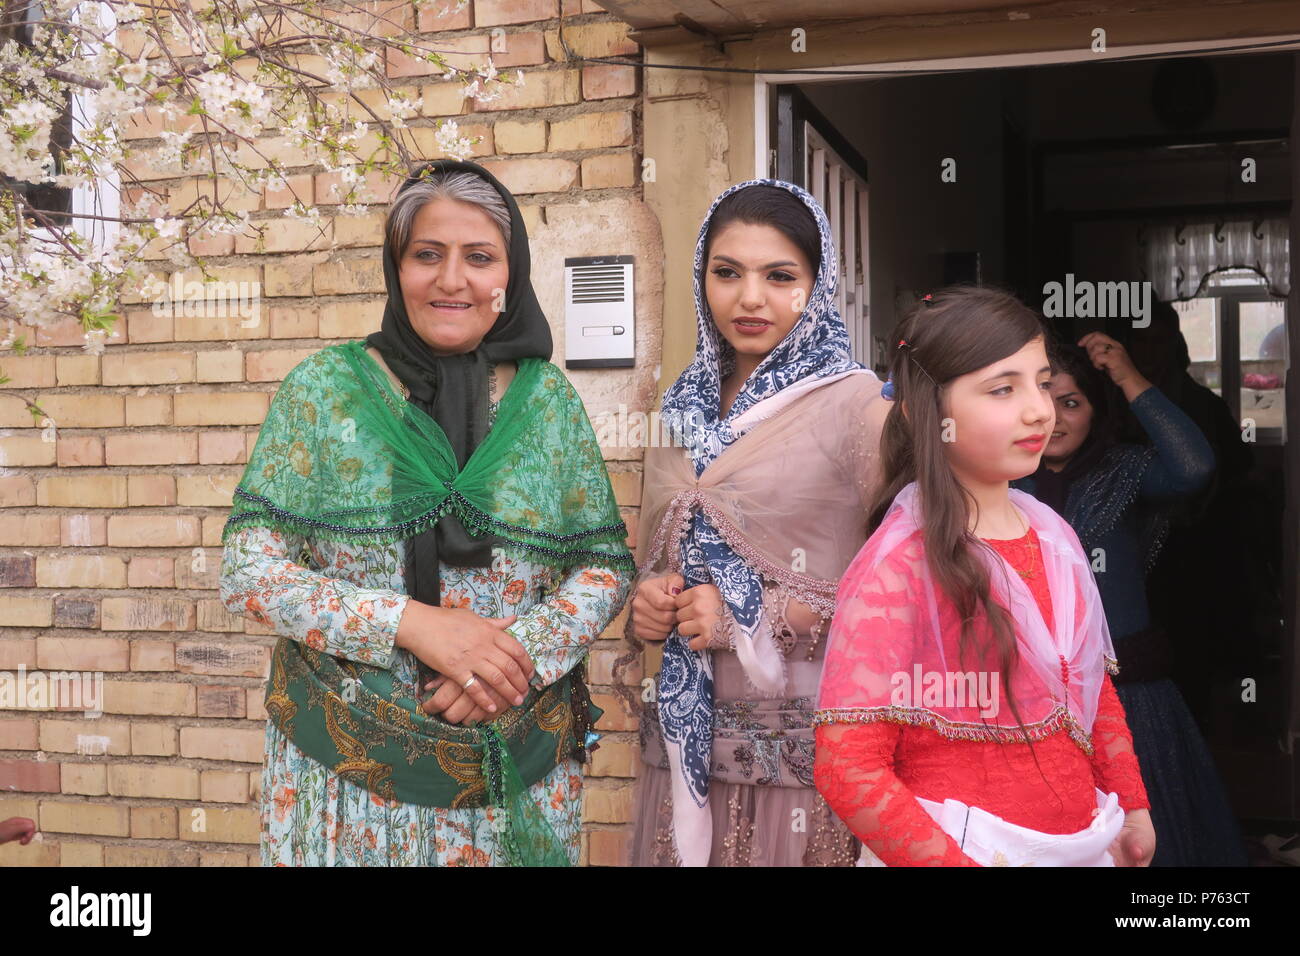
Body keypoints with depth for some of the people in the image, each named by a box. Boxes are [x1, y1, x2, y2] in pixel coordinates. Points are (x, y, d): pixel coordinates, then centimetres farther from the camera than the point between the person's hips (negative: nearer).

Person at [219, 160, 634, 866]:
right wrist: (411, 622, -19)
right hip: (345, 771, -1)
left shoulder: (548, 398, 2)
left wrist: (526, 652, -16)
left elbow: (607, 565, 3)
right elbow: (246, 569, -7)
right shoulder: (324, 388, -3)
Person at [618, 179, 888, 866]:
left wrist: (760, 616, -16)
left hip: (801, 742, -5)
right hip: (688, 736, 5)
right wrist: (645, 603, -1)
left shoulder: (856, 403, -9)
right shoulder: (685, 408, 10)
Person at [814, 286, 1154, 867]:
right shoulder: (896, 567, -18)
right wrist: (961, 862, -25)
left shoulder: (1054, 536, 3)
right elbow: (848, 768, -21)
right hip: (959, 847, -6)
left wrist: (1133, 808, 7)